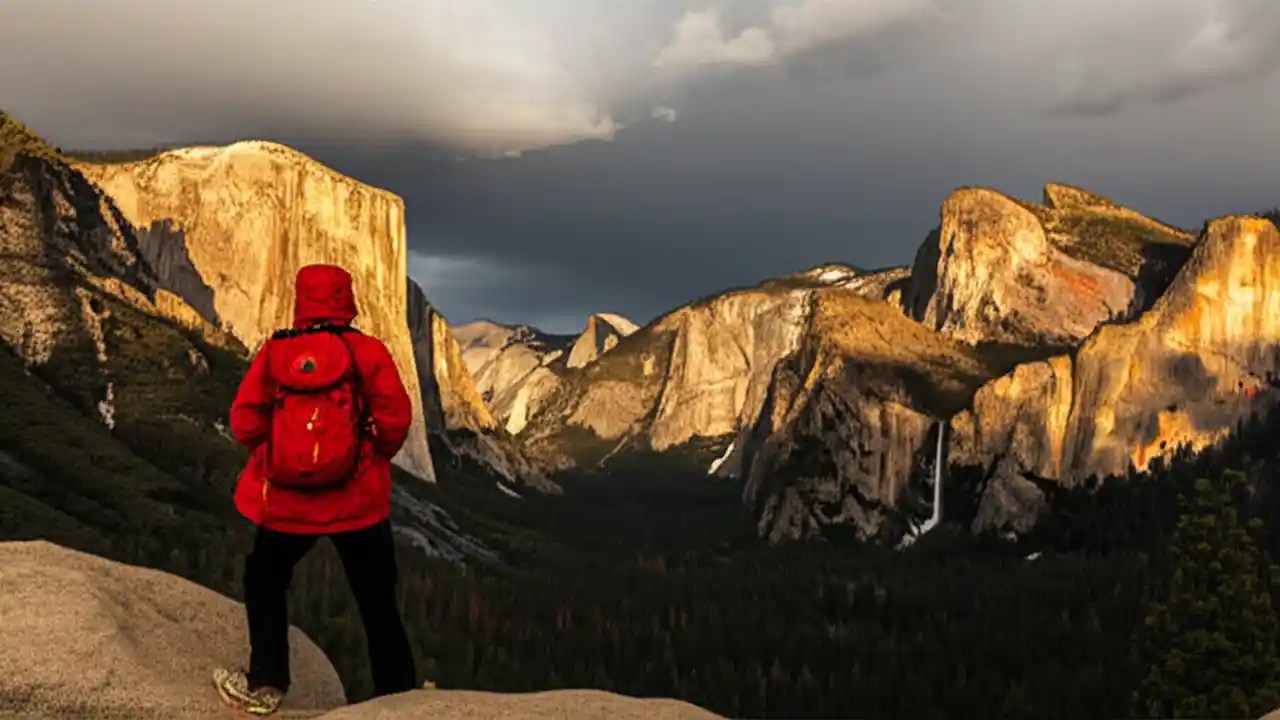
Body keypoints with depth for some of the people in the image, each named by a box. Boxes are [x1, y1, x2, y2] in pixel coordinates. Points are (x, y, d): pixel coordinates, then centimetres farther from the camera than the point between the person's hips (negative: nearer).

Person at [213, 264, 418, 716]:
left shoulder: (273, 353, -2)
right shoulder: (368, 351, -7)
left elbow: (244, 424, -4)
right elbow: (395, 421, -13)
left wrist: (277, 452, 14)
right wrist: (375, 456, 6)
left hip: (286, 503, 1)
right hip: (358, 502, -1)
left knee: (265, 582, 25)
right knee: (377, 600, 12)